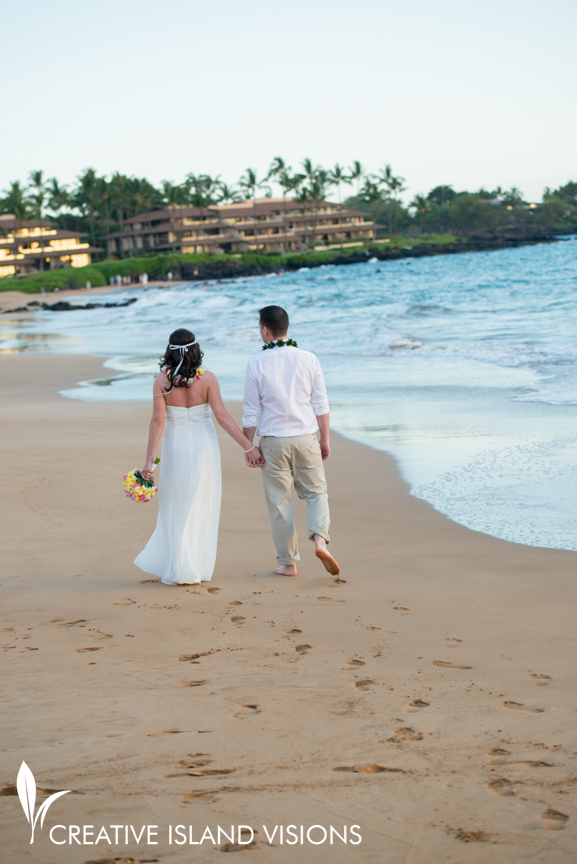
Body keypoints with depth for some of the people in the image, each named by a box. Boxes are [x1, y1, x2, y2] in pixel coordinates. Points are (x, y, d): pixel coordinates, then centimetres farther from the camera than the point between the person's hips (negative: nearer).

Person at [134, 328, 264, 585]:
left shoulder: (161, 381, -9)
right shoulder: (207, 378, -8)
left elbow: (158, 421, -14)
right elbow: (222, 416, -11)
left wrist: (149, 460, -13)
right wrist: (248, 446, -8)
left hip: (175, 448, 0)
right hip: (204, 446, 0)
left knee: (176, 509, 11)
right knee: (201, 509, 12)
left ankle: (180, 571, 12)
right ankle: (199, 568, 15)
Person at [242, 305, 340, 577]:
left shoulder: (256, 364, -6)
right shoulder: (308, 359, -1)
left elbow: (251, 412, -4)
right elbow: (320, 405, 2)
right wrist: (325, 440, 10)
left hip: (273, 442, -1)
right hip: (306, 437, 1)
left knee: (279, 502, 8)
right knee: (316, 492, 15)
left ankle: (288, 562, 14)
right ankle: (320, 538, -11)